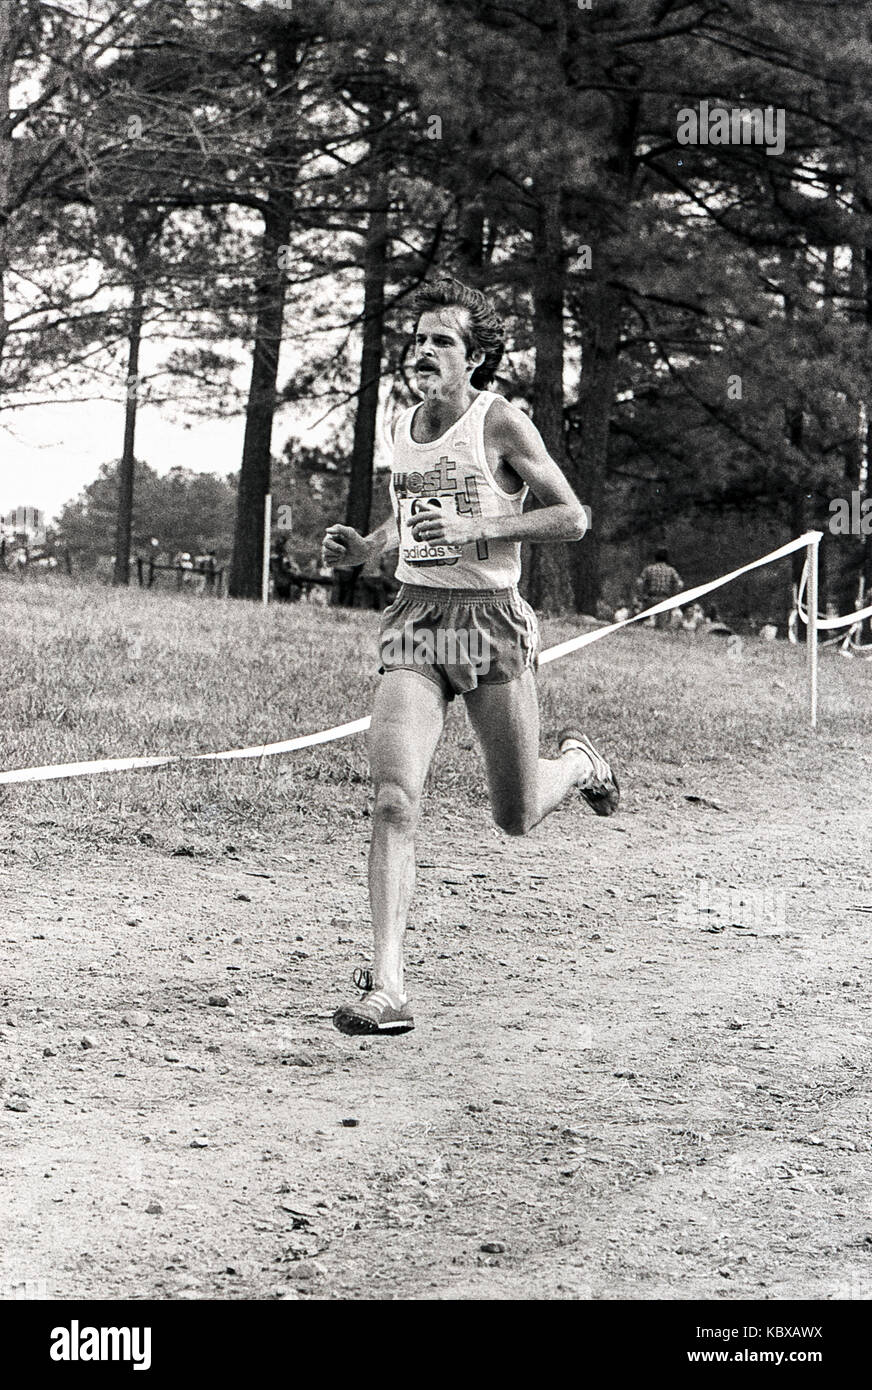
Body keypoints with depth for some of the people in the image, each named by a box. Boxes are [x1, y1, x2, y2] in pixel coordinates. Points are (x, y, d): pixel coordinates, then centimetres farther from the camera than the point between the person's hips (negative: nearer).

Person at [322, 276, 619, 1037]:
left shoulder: (501, 421, -7)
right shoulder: (403, 425, 10)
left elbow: (573, 517, -9)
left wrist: (478, 529, -19)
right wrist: (365, 546, 8)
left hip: (490, 620, -3)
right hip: (413, 624, 4)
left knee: (516, 815, 9)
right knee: (394, 802, -15)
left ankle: (578, 761, 46)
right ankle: (387, 987, -16)